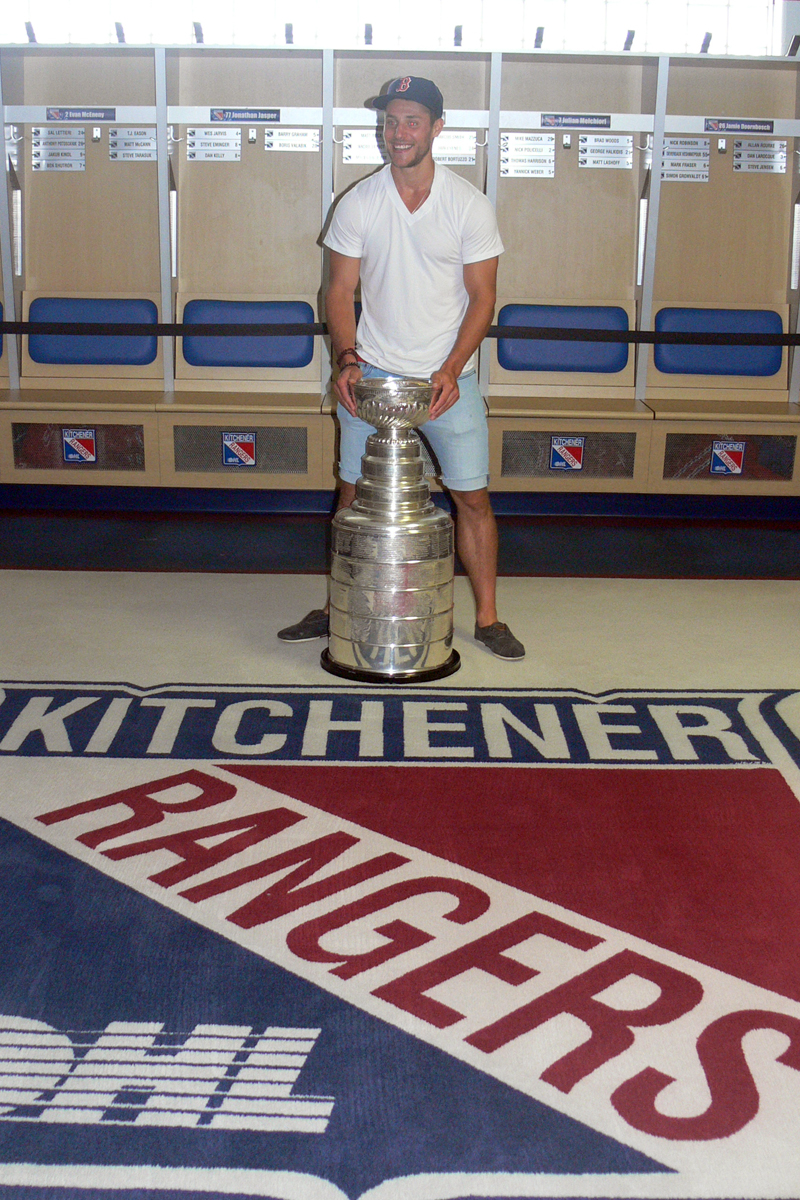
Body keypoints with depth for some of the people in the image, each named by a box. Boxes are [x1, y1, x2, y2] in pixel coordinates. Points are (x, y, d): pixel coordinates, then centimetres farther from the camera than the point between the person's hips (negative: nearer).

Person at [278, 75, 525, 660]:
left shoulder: (470, 205, -6)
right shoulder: (358, 204, -2)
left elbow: (482, 298, -4)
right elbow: (341, 290, 3)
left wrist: (449, 370, -16)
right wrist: (347, 359, -12)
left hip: (449, 376, -1)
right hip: (372, 373, 1)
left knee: (473, 498, 2)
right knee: (355, 496, 8)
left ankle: (487, 618, 15)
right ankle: (340, 609, 24)